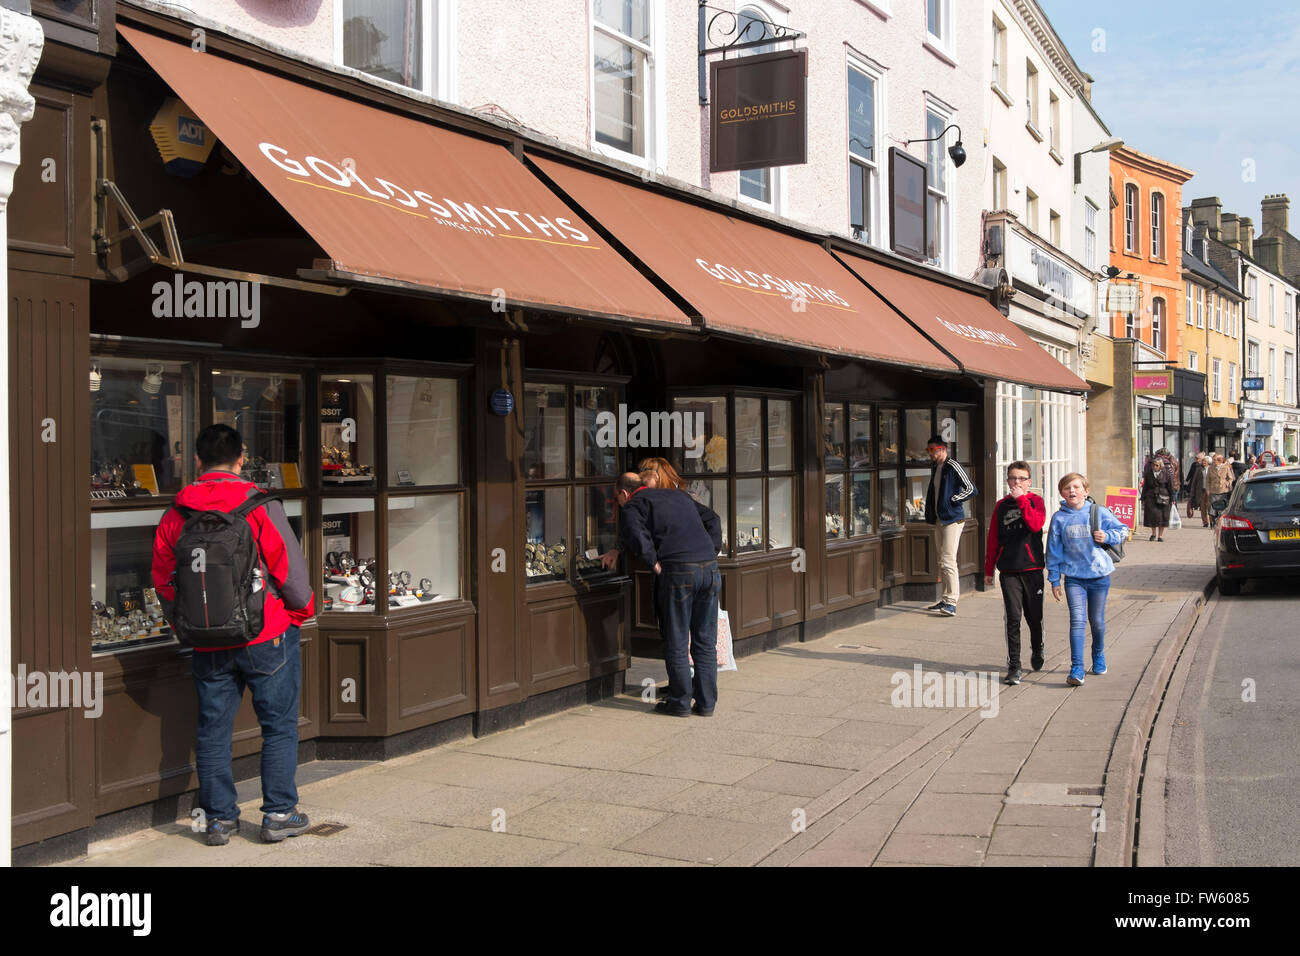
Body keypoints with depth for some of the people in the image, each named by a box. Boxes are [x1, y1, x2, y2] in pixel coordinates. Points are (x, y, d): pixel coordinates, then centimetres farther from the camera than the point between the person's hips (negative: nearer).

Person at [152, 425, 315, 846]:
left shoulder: (175, 514, 2)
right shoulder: (258, 504, -10)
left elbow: (162, 579, 9)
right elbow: (289, 566, -9)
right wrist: (301, 611, 8)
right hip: (265, 636, -3)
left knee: (213, 729, 13)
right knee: (279, 725, 7)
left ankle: (219, 818, 18)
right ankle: (279, 814, 9)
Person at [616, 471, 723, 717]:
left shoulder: (633, 505, 7)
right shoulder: (679, 496, 27)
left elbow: (635, 533, -13)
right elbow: (711, 519, 28)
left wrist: (655, 564, -5)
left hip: (678, 570, -6)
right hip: (710, 568, 6)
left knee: (676, 642, 5)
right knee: (705, 641, 12)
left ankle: (680, 703, 11)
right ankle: (706, 703, 16)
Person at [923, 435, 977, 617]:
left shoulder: (953, 467, -11)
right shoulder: (935, 467, 15)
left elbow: (971, 490, -15)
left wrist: (951, 500, -12)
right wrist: (931, 514, 16)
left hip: (952, 519, -9)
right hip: (940, 519, 9)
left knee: (948, 561, -14)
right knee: (943, 562, 12)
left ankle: (951, 603, -15)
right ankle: (946, 599, 18)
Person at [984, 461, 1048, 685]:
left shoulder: (1035, 501, 2)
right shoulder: (1001, 506, 8)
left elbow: (1036, 524, -19)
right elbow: (993, 539, 11)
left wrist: (1021, 499, -18)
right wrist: (989, 569, 10)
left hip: (1032, 568, -1)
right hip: (1009, 571, 1)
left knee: (1035, 616, 10)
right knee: (1013, 618, -5)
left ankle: (1037, 652, 37)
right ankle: (1014, 667, -3)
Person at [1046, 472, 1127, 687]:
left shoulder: (1099, 512, -3)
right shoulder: (1059, 518, -1)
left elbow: (1122, 530, 7)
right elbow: (1053, 550, 3)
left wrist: (1107, 536, -14)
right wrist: (1054, 579, 3)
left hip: (1099, 575, 1)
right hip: (1073, 577, -1)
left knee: (1097, 621, 14)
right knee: (1077, 620, -13)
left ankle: (1098, 655, 41)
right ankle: (1076, 669, -15)